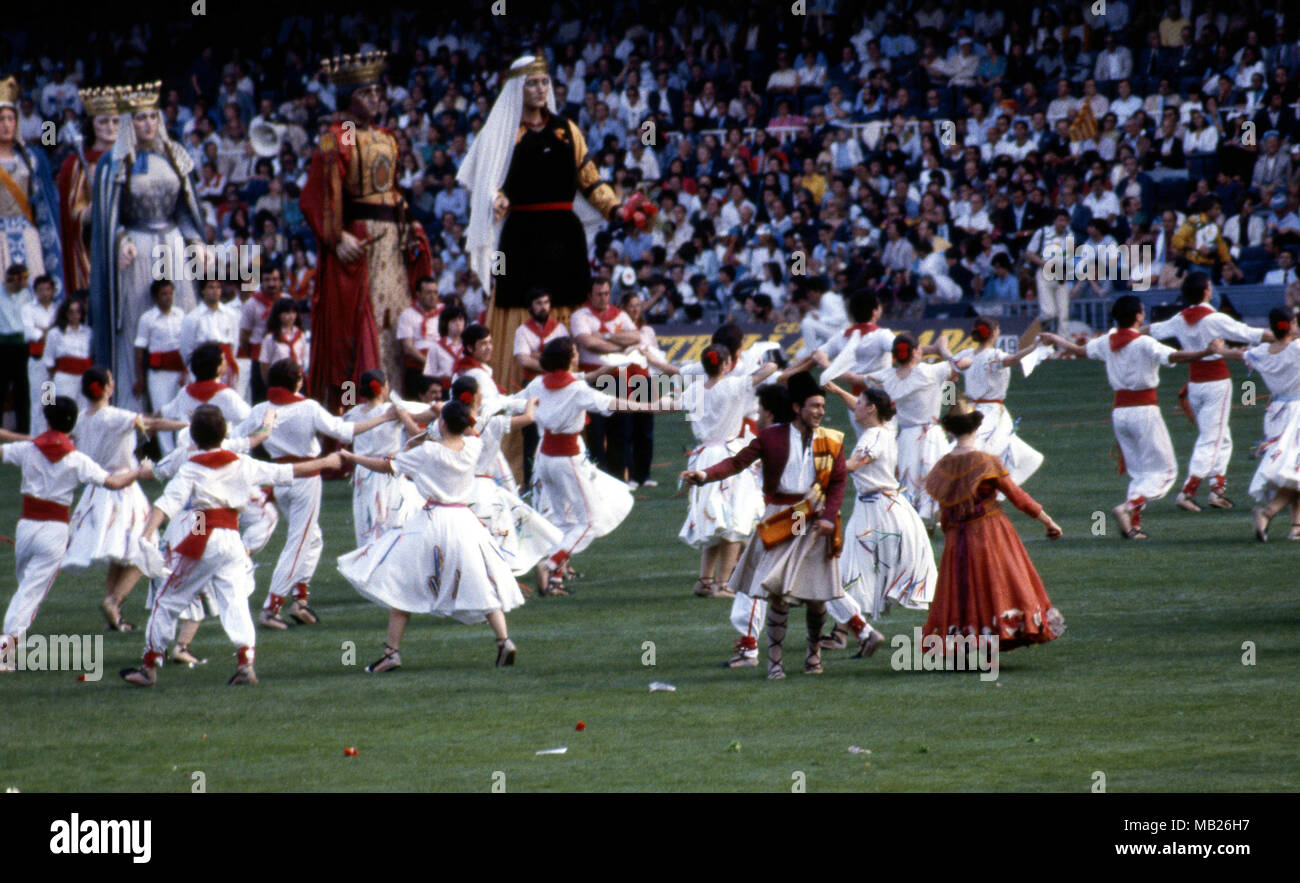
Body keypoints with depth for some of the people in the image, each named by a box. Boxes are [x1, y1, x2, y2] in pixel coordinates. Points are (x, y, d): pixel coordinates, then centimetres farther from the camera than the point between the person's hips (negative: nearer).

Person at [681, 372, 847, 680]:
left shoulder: (832, 442, 5)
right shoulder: (772, 437, -1)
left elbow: (838, 482, 4)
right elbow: (739, 461, -8)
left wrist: (829, 517, -10)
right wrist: (705, 475, -23)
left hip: (814, 523, 2)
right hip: (780, 521, -2)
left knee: (815, 595, 5)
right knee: (777, 593, -8)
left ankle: (814, 651, 28)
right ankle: (774, 660, -2)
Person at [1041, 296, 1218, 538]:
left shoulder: (1107, 342, 6)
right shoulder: (1144, 343, -13)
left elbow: (1079, 350, 21)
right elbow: (1174, 356, -27)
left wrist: (1054, 339, 40)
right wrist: (1206, 352, -35)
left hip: (1120, 411, 7)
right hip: (1144, 409, -7)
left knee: (1138, 472, 16)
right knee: (1163, 471, -1)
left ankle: (1133, 525, 7)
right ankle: (1129, 507, -21)